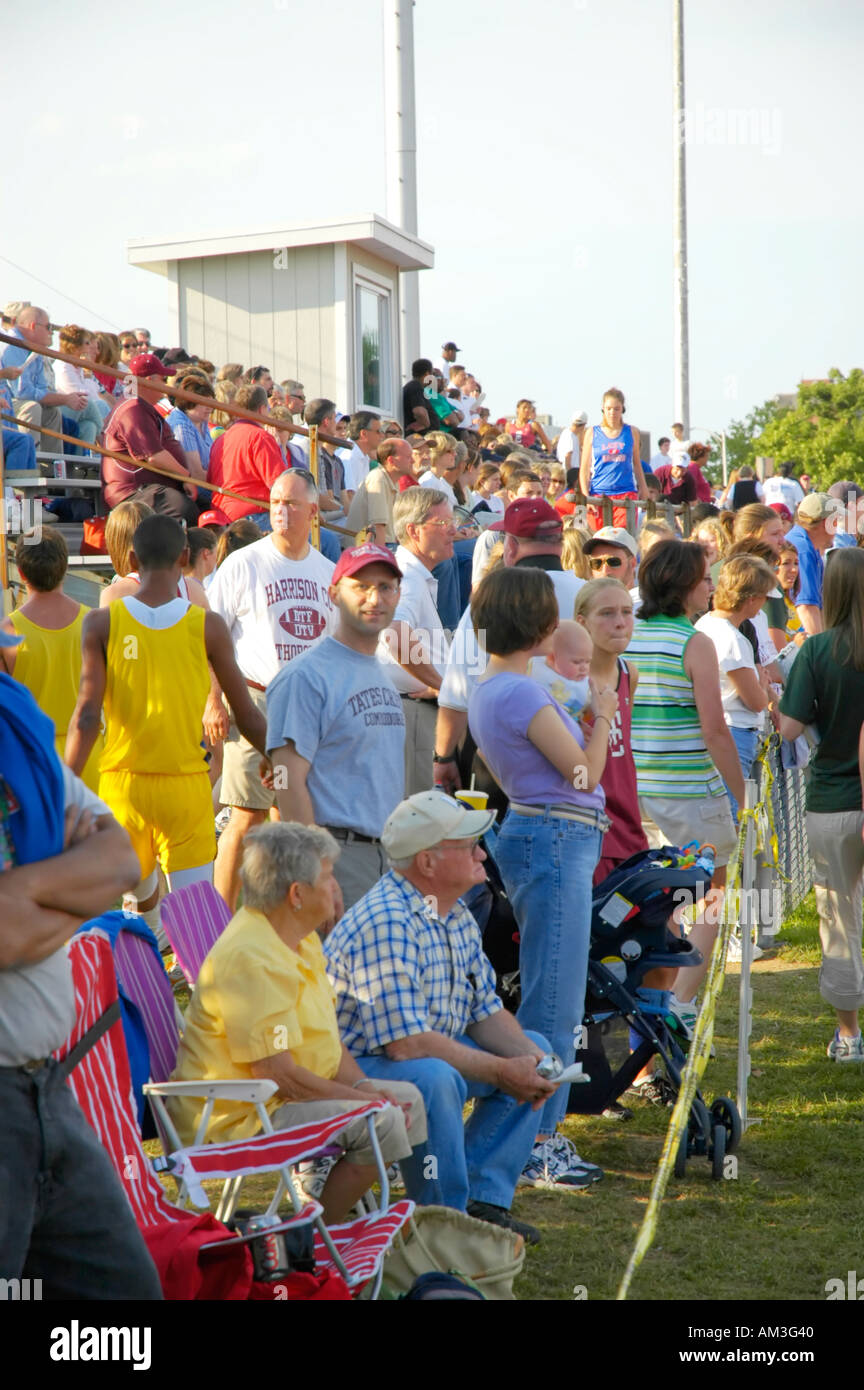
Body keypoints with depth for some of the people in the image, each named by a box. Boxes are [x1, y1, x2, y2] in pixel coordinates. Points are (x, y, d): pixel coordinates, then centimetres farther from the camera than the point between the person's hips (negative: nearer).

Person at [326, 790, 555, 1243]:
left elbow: (486, 1010, 10)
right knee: (435, 1078, -38)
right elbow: (407, 1044, -32)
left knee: (532, 1049, 7)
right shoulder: (385, 924, -27)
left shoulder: (455, 916, 5)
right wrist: (501, 1072, -24)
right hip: (353, 1068, -10)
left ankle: (482, 1199, 3)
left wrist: (529, 1057, -10)